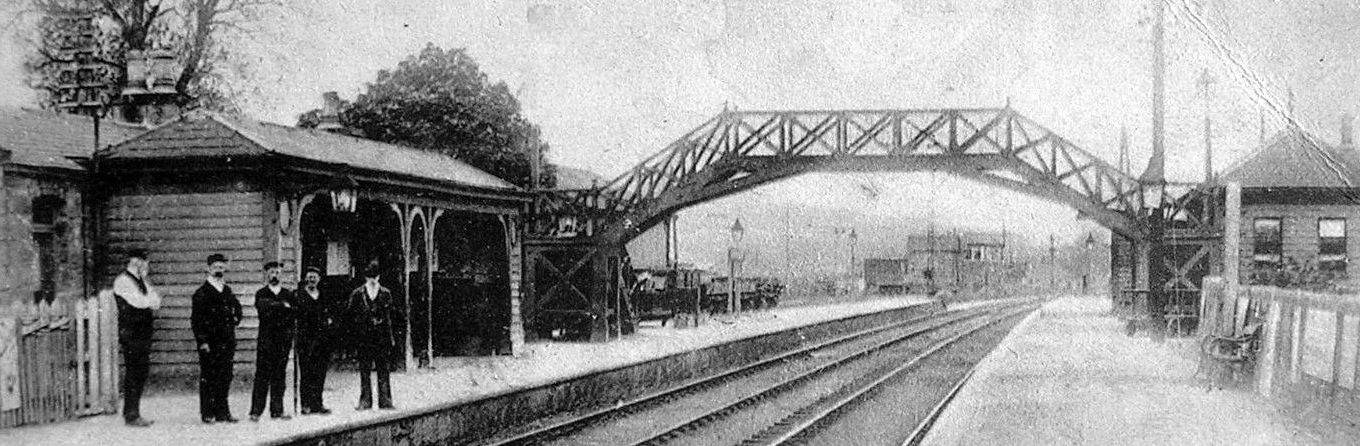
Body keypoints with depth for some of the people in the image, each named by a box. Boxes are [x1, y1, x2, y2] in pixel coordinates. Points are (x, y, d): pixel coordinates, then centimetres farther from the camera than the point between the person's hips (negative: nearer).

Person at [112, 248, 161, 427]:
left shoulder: (139, 280, 17)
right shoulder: (123, 280, -10)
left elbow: (156, 303, 11)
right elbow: (141, 302, -20)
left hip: (143, 332, 8)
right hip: (130, 333, -8)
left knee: (140, 374, 9)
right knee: (133, 374, -7)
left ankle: (132, 414, 15)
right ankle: (131, 416, -4)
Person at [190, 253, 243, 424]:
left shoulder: (228, 291, 15)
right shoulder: (201, 293, -4)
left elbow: (237, 308, 32)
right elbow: (196, 320, -9)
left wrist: (235, 319, 12)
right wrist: (202, 341, -15)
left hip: (227, 342, 6)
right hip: (209, 343, -6)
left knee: (225, 378, 7)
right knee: (208, 378, -3)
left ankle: (222, 412, 13)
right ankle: (207, 413, 2)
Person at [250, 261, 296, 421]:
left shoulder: (288, 294, 14)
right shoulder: (261, 294, 5)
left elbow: (292, 314, 9)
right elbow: (262, 306, -15)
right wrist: (282, 305, -11)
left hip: (283, 340, 3)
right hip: (266, 340, -3)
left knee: (279, 376, 5)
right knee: (262, 376, -6)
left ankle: (277, 410, 9)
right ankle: (255, 411, -5)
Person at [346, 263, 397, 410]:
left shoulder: (385, 294, 9)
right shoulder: (357, 294, 4)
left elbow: (390, 316, 11)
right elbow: (351, 316, 3)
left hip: (382, 337, 1)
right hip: (363, 337, -1)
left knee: (383, 369, 2)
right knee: (364, 370, 1)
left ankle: (385, 400, 5)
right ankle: (365, 401, 6)